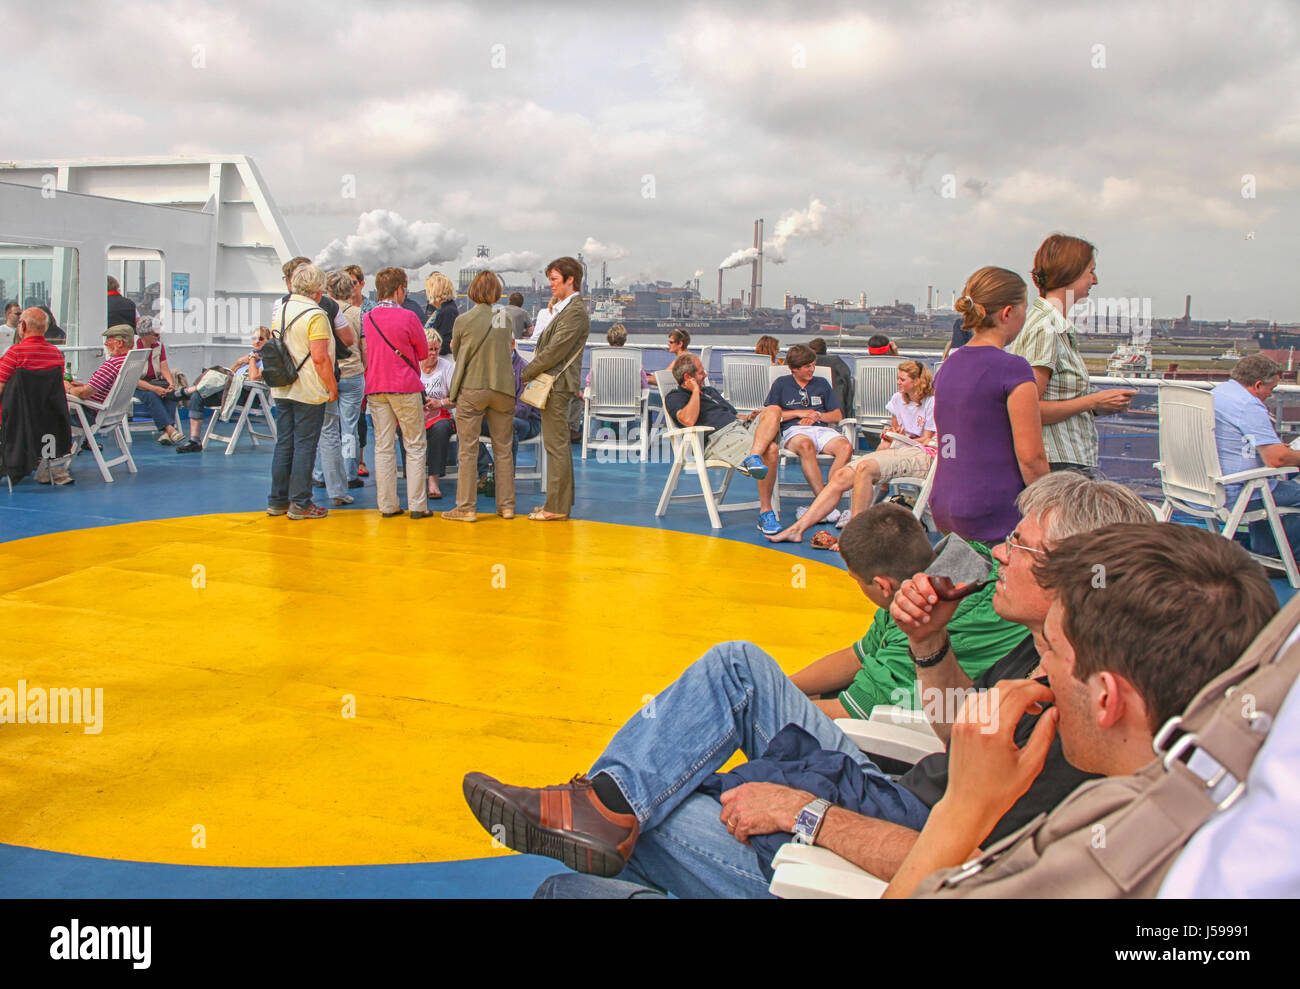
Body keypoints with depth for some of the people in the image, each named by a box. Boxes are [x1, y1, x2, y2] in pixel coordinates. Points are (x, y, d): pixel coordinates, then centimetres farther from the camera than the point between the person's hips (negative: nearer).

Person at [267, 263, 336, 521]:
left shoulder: (280, 311, 10)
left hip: (282, 390, 7)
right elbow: (320, 357, -19)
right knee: (305, 446, -1)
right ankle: (300, 504, 2)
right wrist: (332, 387, -10)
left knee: (283, 444, 12)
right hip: (309, 392, -7)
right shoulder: (315, 315, -14)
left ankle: (278, 500, 18)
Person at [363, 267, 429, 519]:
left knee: (383, 446, 8)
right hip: (405, 387, -5)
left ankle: (388, 504, 10)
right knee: (414, 446, 3)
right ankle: (417, 505, 2)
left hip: (375, 388, 5)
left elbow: (365, 354, 15)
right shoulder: (407, 317, -10)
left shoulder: (367, 318, 5)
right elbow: (423, 352, 1)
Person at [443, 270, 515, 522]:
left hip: (471, 388, -3)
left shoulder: (463, 321, -6)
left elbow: (456, 354, 7)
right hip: (503, 388, 3)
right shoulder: (506, 319, 3)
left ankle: (466, 507, 3)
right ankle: (506, 505, 14)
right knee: (503, 449, 9)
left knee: (468, 450, 2)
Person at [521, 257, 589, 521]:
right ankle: (561, 500, 23)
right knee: (558, 445, 15)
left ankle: (557, 507, -3)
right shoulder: (564, 308, 18)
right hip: (553, 384, 11)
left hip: (557, 385, -11)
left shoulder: (575, 312, -15)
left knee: (556, 446, -7)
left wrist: (527, 373, -10)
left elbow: (555, 351, -19)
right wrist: (533, 372, 6)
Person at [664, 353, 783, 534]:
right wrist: (695, 391, 0)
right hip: (718, 437, -8)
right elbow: (689, 420, -14)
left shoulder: (710, 391, 37)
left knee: (773, 410, -25)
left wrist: (748, 417, 14)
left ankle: (753, 458, -44)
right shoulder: (674, 397, 9)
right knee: (770, 451, -33)